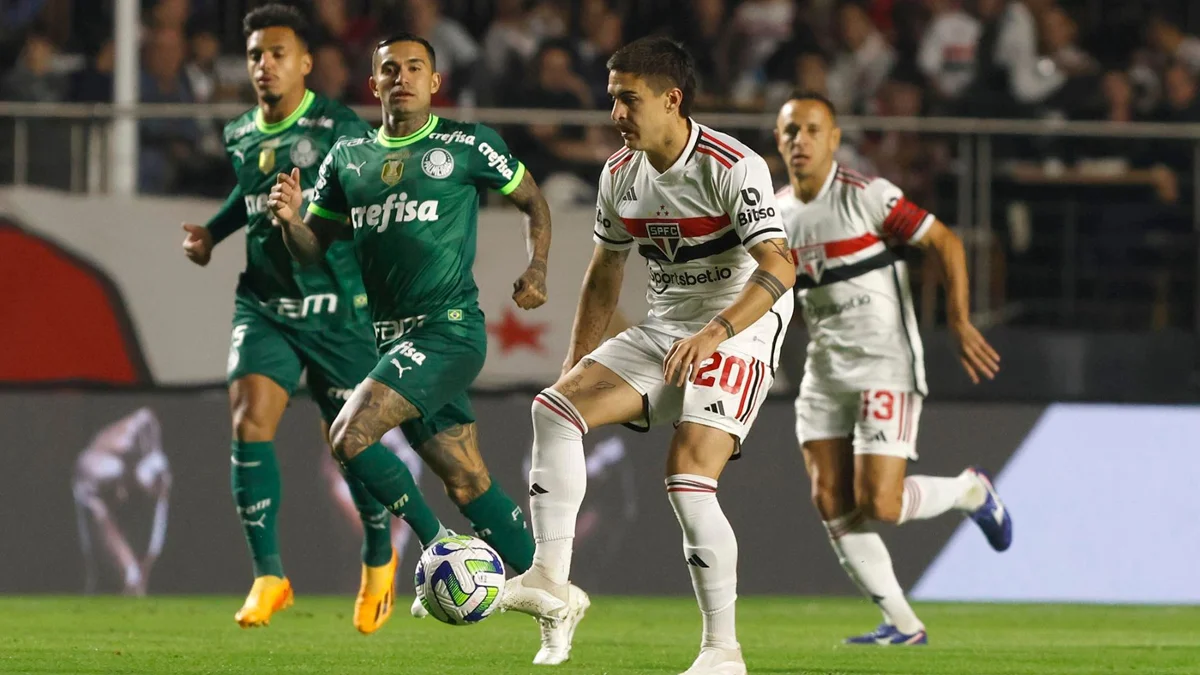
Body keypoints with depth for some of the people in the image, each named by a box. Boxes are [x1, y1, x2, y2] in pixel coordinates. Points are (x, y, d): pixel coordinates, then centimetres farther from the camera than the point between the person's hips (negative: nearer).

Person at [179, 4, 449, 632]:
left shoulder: (340, 128, -9)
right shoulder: (241, 137, 8)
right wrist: (211, 233, 16)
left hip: (337, 311, -4)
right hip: (264, 306, 4)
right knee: (248, 422, -17)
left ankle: (379, 558, 34)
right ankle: (268, 577, -10)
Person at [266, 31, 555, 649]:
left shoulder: (466, 144, -2)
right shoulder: (348, 157, 12)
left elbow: (532, 201, 10)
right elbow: (312, 247, 15)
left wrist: (536, 269, -5)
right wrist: (290, 218, -7)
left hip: (450, 326, -6)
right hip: (390, 337, 6)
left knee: (350, 434, -21)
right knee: (466, 484, 6)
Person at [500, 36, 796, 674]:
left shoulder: (732, 167, -19)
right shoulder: (620, 174, 4)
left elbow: (779, 267, -28)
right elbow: (604, 272, 18)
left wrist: (716, 332, -41)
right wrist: (575, 363, 13)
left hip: (740, 332, -7)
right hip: (661, 331, 7)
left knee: (688, 479, -21)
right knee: (556, 406, -13)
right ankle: (551, 582, -17)